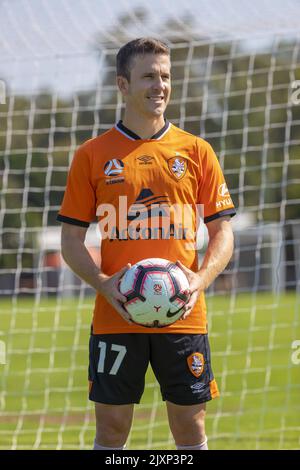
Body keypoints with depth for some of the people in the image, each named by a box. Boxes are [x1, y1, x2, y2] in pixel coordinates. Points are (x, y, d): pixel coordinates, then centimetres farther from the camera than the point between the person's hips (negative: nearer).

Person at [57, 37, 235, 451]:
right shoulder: (93, 155, 4)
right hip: (115, 318, -1)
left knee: (190, 427, 4)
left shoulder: (196, 152, 6)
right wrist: (103, 284, -13)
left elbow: (222, 233, 7)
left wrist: (199, 281, -11)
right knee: (111, 430, 2)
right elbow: (71, 239, 5)